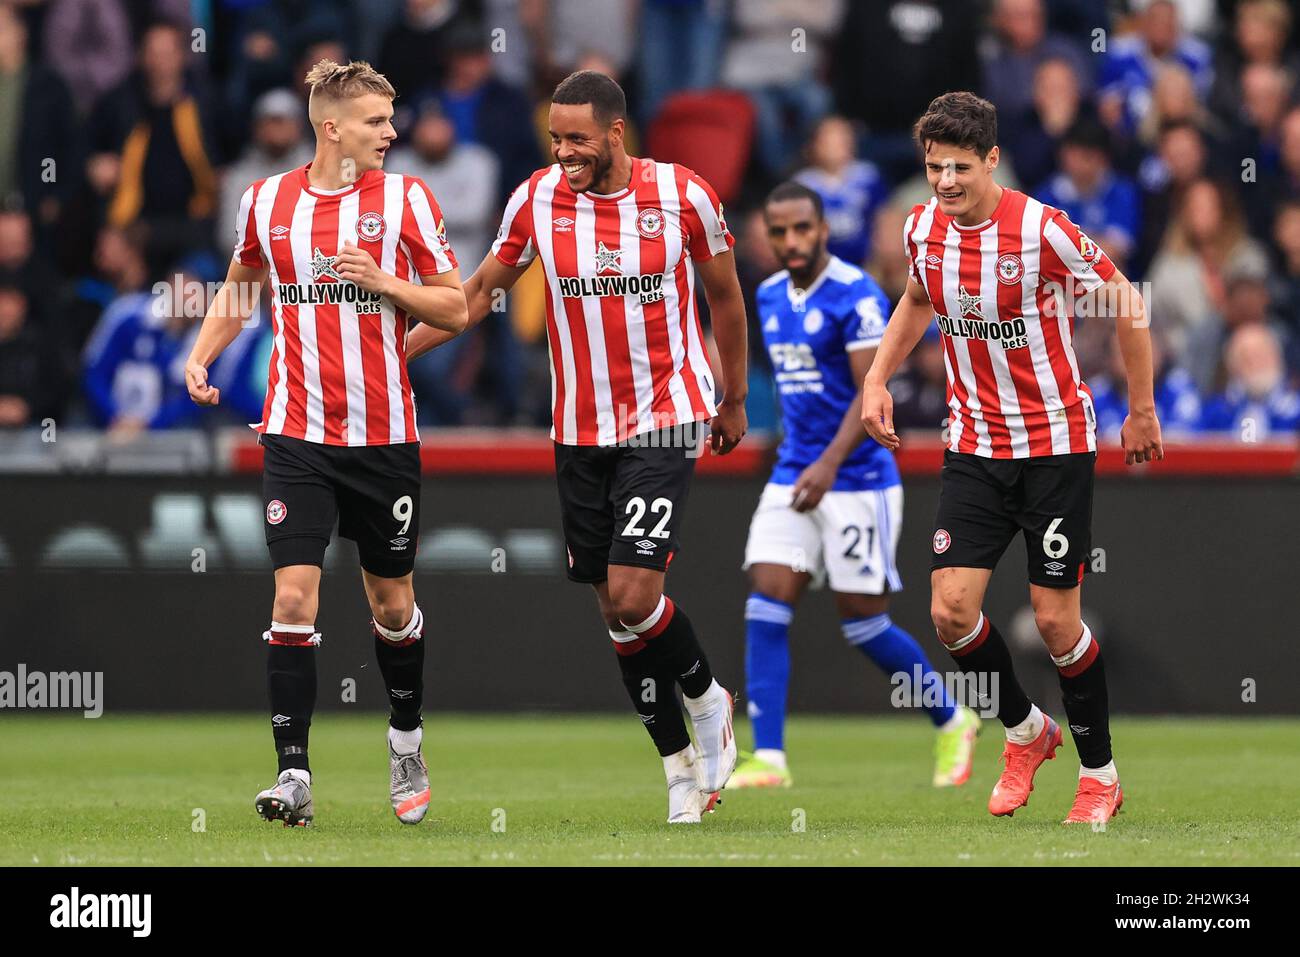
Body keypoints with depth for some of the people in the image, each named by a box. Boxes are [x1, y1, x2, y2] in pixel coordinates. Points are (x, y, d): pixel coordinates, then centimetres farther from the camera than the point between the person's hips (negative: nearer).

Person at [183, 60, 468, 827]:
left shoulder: (407, 199, -2)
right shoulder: (266, 202, 3)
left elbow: (456, 308, -2)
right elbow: (242, 286, 22)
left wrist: (382, 281, -16)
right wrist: (202, 355, 8)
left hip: (385, 438, 0)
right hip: (298, 435, 0)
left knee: (392, 603, 11)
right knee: (294, 596, -11)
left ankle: (407, 745, 34)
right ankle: (294, 776, -10)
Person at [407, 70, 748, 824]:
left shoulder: (683, 195, -8)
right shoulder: (538, 199, -3)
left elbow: (726, 297, 7)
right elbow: (480, 294, 10)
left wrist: (734, 401, 15)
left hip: (664, 422, -3)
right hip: (581, 432, 3)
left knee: (631, 594, -17)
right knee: (620, 612, 5)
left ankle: (706, 700, 11)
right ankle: (683, 769, 17)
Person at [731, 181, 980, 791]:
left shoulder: (855, 295, -13)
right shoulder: (770, 297, 10)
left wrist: (830, 463, -30)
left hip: (856, 480, -6)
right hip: (792, 477, 7)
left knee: (863, 623, 0)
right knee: (766, 607, -9)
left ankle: (952, 722, 22)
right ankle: (767, 758, -11)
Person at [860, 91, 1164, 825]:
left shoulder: (1043, 231, -18)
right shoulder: (923, 229, -2)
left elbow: (1128, 307, -7)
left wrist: (1142, 411, -1)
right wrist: (878, 377, 9)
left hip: (1056, 445, -5)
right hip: (975, 446, 5)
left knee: (1056, 620, -4)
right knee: (951, 611, -6)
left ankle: (1101, 773, 15)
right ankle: (1026, 731, 21)